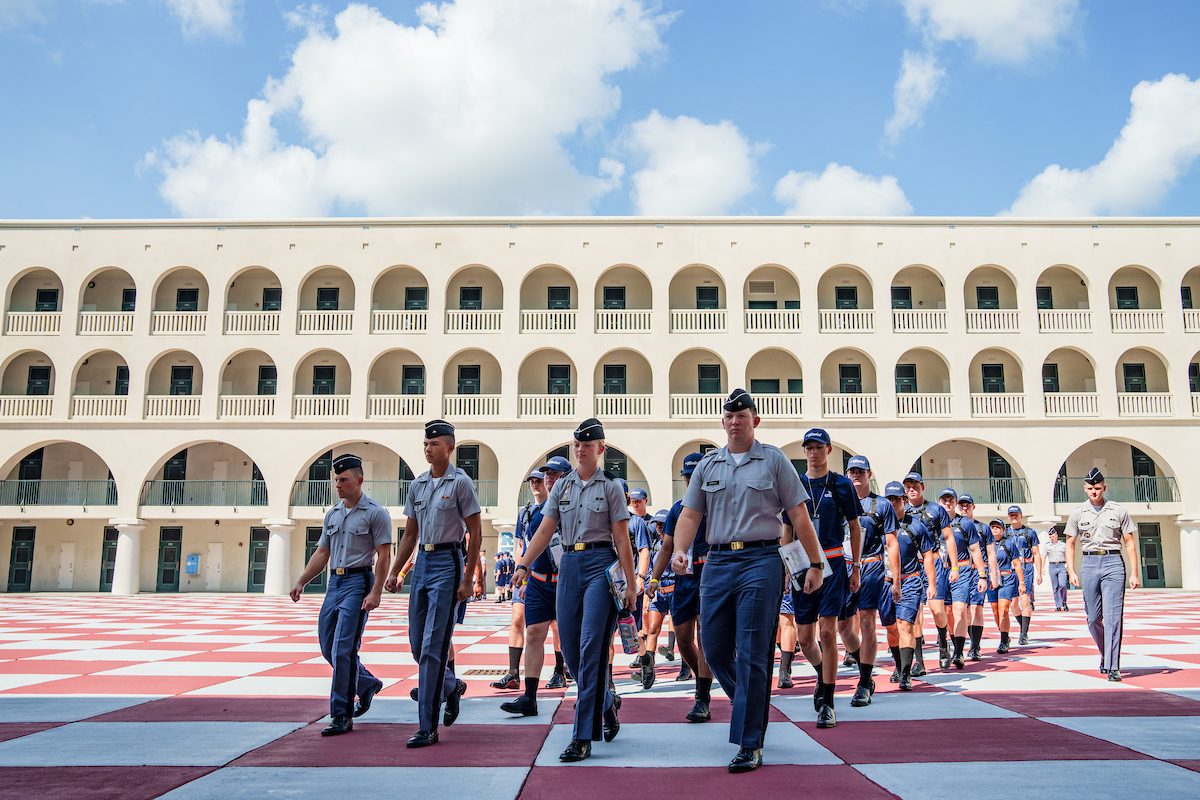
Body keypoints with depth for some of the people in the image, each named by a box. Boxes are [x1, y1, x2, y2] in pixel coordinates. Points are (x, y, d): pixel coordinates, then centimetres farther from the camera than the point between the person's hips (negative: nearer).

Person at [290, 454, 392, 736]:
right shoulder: (332, 514, 15)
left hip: (359, 581, -8)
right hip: (334, 583, 8)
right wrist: (301, 582, 9)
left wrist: (375, 593, -18)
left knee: (343, 650, -10)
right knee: (328, 647, 11)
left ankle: (342, 716, -1)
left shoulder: (375, 513, -6)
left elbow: (384, 556, -10)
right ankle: (368, 684, 33)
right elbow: (322, 554, 20)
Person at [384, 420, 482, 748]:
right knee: (417, 643, 10)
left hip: (448, 562, -7)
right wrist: (394, 572, 10)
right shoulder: (417, 485, 12)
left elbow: (475, 534, -7)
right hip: (422, 562, 7)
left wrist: (468, 579, -12)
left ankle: (428, 728, -1)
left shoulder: (461, 482, -6)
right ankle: (452, 686, 37)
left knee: (433, 646, -8)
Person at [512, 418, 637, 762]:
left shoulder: (611, 486, 0)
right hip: (569, 565, 5)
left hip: (601, 564, -5)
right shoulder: (563, 485, 12)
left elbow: (622, 539, -2)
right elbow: (545, 530, 9)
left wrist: (630, 585, -6)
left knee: (591, 648, -10)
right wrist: (524, 566, -4)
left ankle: (583, 737, -7)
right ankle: (607, 702, 33)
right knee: (570, 648, 7)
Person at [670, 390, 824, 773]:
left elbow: (799, 514, 3)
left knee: (752, 654, -5)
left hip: (760, 561, -4)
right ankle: (752, 706, 33)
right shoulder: (708, 464, 13)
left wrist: (815, 564, 0)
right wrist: (680, 550, -8)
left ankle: (750, 745, 3)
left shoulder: (774, 460, 5)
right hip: (717, 561, 4)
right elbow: (690, 514, 10)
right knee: (714, 650, 6)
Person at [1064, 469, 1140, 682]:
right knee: (1093, 618, 6)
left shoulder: (1119, 511, 5)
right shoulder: (1077, 512, 9)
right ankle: (1105, 654, 30)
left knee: (1112, 616, -10)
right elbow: (1070, 544, 10)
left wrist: (1134, 573, 0)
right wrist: (1071, 572, -1)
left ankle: (1113, 666, -8)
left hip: (1113, 563, -2)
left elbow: (1130, 544, 7)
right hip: (1089, 563, 2)